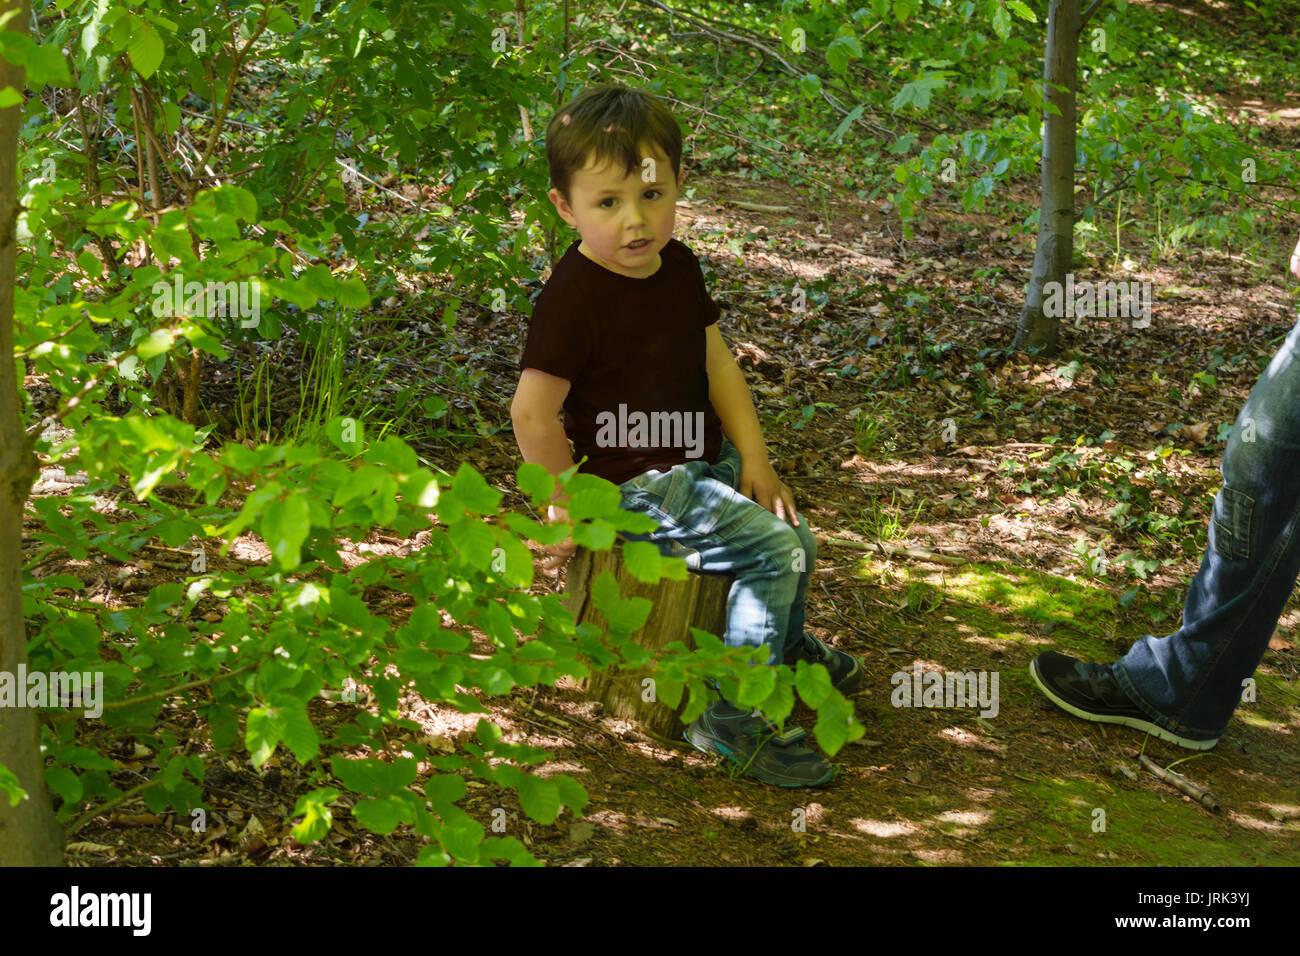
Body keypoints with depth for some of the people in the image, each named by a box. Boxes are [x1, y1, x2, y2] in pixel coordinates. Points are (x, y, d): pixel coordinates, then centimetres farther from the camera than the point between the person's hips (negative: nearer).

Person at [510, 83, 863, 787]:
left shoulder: (677, 266, 4)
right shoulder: (573, 298, -22)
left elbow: (715, 361, 10)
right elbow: (533, 413, -22)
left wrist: (754, 460, 3)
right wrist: (566, 504, -13)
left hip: (701, 464, 9)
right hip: (633, 487, -9)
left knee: (792, 535, 19)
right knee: (772, 549, -18)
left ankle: (786, 645, 47)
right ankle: (732, 719, -10)